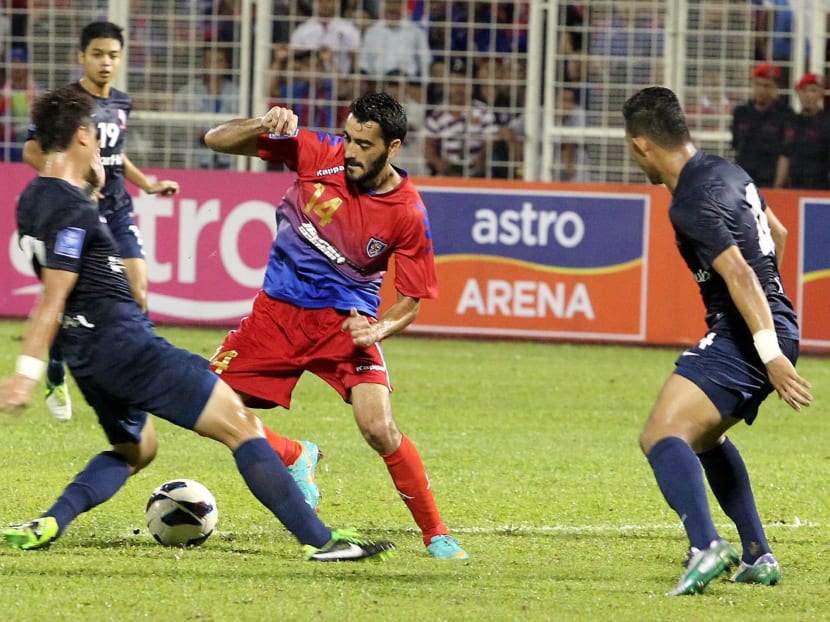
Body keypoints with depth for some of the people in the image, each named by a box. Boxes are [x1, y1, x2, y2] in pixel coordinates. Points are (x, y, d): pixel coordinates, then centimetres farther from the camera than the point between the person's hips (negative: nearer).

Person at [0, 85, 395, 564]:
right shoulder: (71, 208, -17)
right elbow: (53, 297, -21)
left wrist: (92, 184, 21)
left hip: (87, 354, 10)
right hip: (125, 343, -10)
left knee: (134, 449, 30)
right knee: (241, 426, -6)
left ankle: (46, 526, 10)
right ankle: (319, 539, -9)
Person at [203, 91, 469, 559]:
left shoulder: (409, 215, -14)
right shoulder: (317, 153, -10)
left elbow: (411, 301, -5)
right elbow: (217, 140, -6)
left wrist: (378, 330, -27)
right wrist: (266, 125, -26)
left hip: (346, 322, -3)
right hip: (278, 311, 3)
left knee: (380, 429, -22)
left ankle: (436, 534, -1)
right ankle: (296, 458, 24)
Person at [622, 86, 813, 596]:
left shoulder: (692, 204, -17)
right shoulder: (727, 172, 13)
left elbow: (739, 274, -26)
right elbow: (777, 234, 28)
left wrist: (771, 352, -32)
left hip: (744, 337, -10)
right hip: (779, 327, 10)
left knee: (661, 436, -21)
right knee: (704, 436, 30)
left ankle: (707, 547, -41)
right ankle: (758, 558, 29)